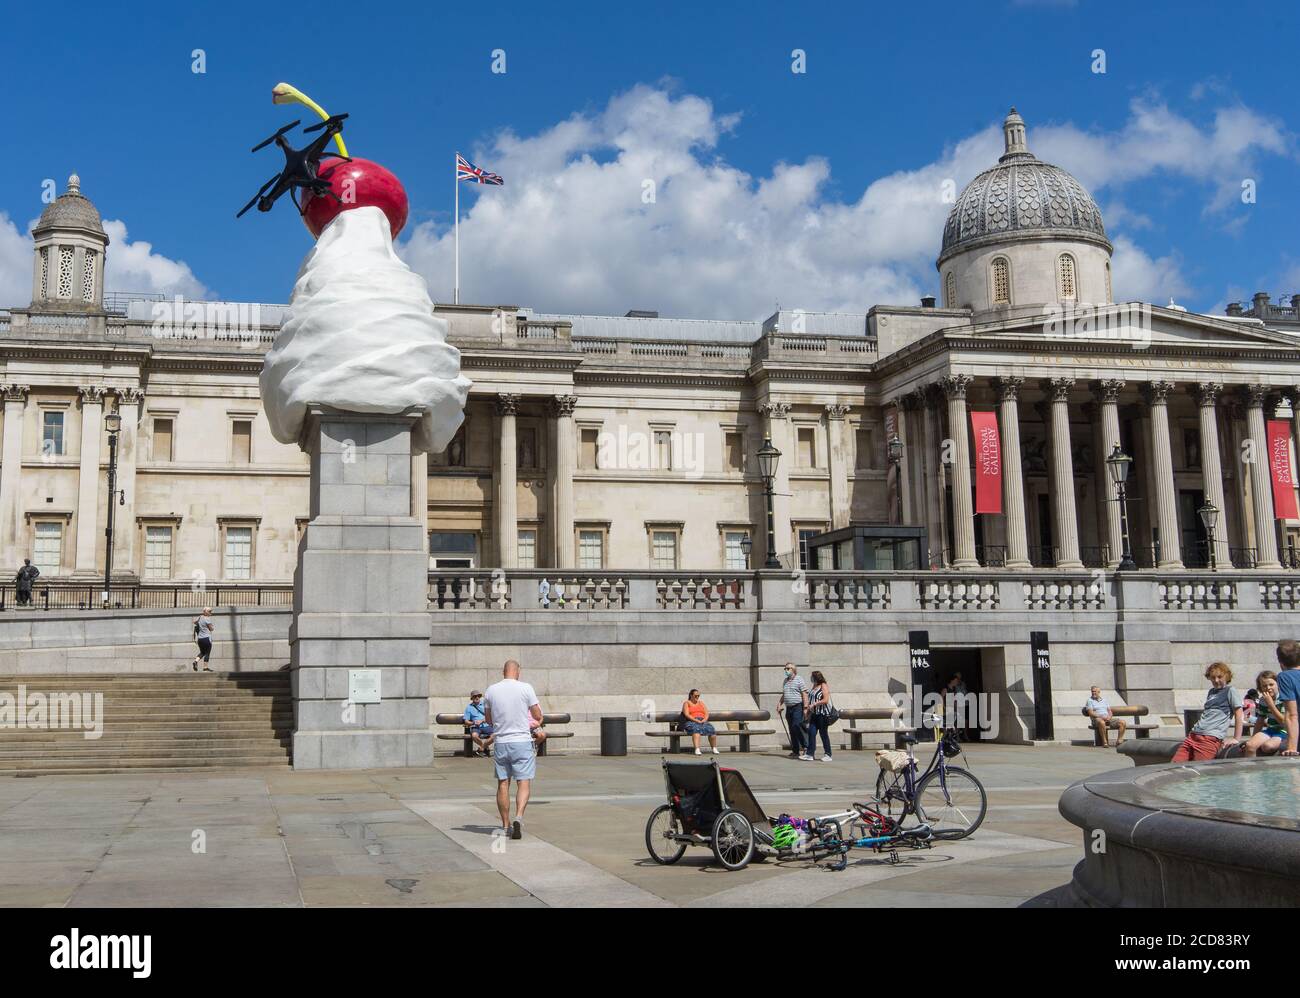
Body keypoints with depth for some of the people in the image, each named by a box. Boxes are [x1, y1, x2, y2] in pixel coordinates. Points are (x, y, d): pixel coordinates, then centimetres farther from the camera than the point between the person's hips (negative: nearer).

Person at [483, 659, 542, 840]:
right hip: (522, 742, -3)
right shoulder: (525, 688, -6)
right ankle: (519, 816, -23)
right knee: (524, 783, -1)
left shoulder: (491, 690, 3)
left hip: (500, 743, 3)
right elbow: (538, 716, -1)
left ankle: (505, 824, 15)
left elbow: (488, 719, 13)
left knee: (503, 784, 10)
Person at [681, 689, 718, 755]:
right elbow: (686, 715, -4)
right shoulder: (686, 703, 11)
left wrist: (704, 720, -8)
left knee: (711, 729, -29)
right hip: (692, 722, -4)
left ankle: (714, 749, -25)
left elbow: (707, 713, 14)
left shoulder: (701, 703, 25)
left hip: (703, 721, 4)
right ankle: (697, 749, -53)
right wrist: (696, 720, -16)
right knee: (696, 729, -40)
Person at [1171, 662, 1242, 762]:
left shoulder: (1230, 691, 3)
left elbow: (1238, 714, -2)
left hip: (1211, 738, -7)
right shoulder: (1211, 692, 26)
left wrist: (1236, 739, -6)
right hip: (1194, 735, 7)